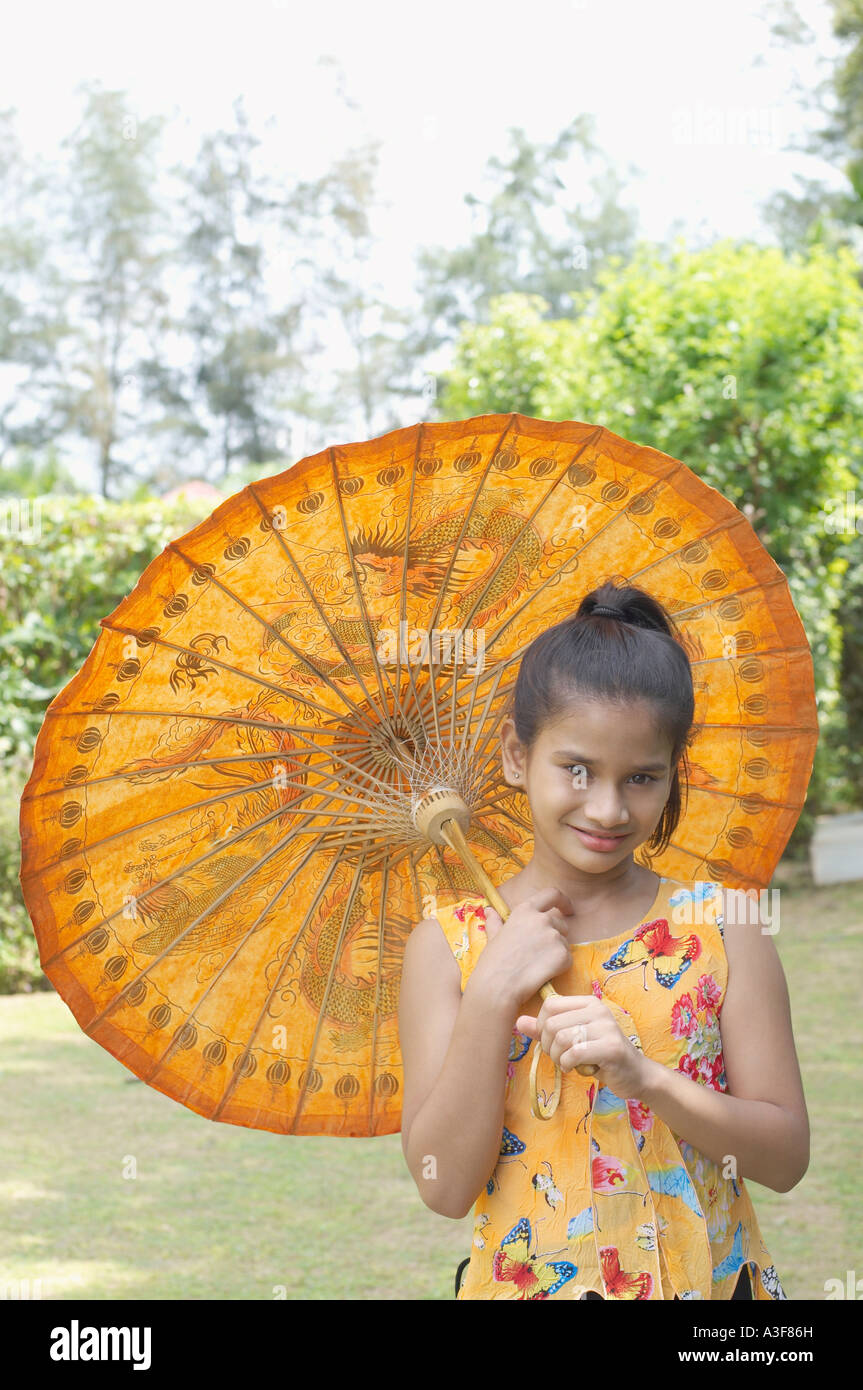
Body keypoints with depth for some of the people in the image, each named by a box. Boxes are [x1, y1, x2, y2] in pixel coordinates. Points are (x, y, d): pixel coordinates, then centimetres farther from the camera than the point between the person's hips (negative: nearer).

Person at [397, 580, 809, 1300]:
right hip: (523, 1279, 0)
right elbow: (445, 1186, -13)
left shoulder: (721, 924, -6)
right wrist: (493, 995, -22)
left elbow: (786, 1157, -9)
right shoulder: (447, 945, -7)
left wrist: (644, 1077, -23)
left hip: (709, 1277, 0)